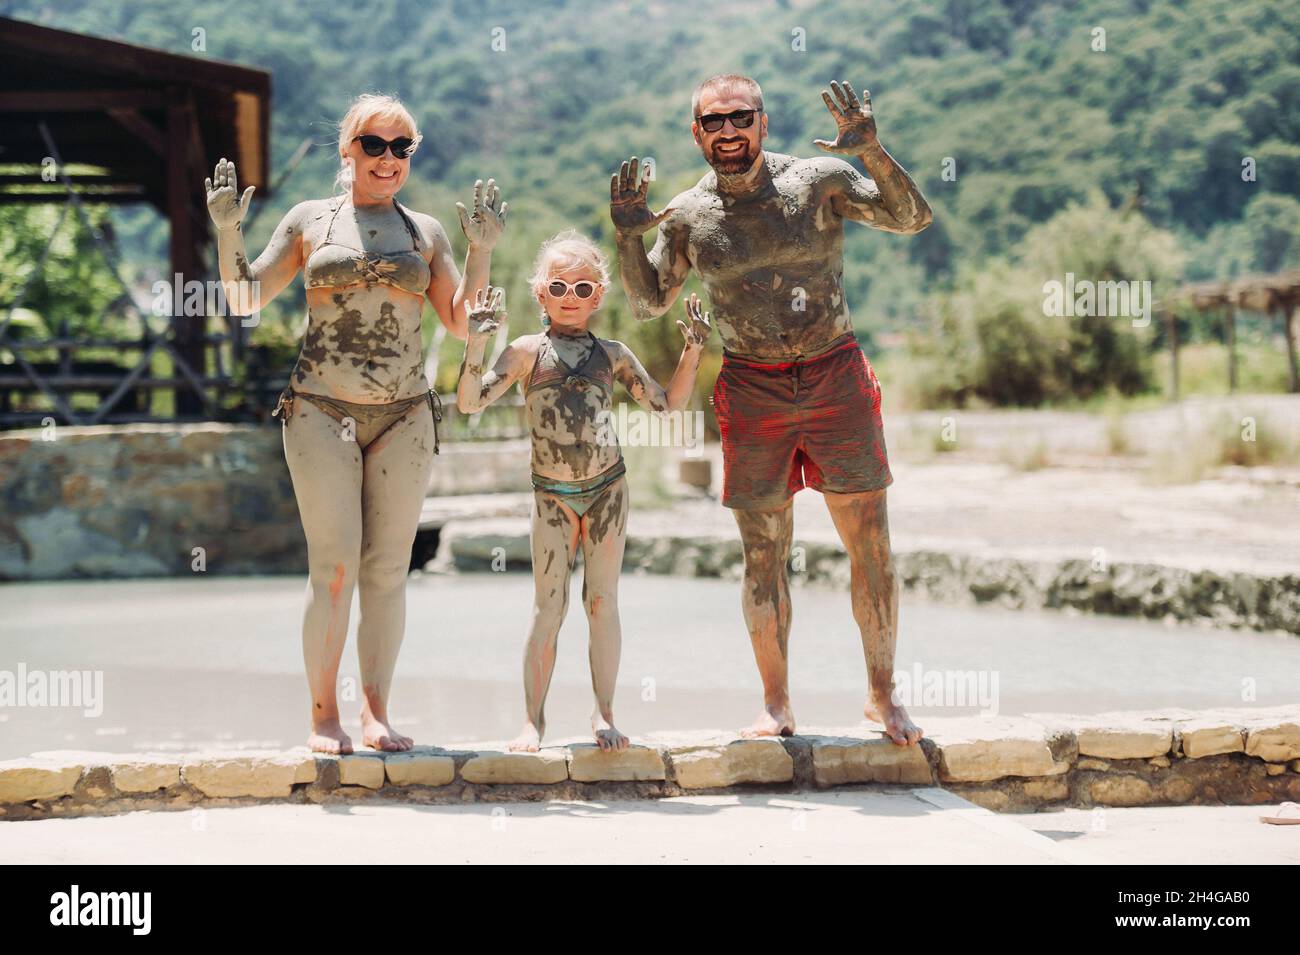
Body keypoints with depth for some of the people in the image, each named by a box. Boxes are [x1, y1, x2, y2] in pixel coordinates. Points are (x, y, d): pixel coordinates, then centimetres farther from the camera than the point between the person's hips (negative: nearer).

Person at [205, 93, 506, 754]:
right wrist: (227, 231, -5)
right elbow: (245, 299, 7)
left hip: (404, 417, 2)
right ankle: (323, 716, -1)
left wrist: (482, 251, 0)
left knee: (388, 569, 1)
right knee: (334, 567, -9)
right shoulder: (310, 221, 9)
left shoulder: (425, 232, 13)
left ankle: (376, 713, 6)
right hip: (321, 412, -2)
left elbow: (459, 323, 9)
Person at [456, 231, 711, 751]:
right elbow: (470, 402, -6)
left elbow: (666, 402, 14)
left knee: (602, 602, 3)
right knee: (548, 605, 0)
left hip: (607, 489, 1)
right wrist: (475, 344, -18)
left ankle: (603, 713, 11)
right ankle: (533, 717, 8)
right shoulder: (528, 351, 1)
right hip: (551, 494, -1)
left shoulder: (613, 354, 7)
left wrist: (691, 351, 4)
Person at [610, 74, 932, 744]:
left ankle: (882, 695, 15)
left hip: (836, 376, -1)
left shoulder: (820, 180, -3)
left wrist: (874, 155, -23)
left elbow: (912, 219, -8)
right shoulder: (688, 215, 3)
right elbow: (648, 303, 13)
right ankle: (776, 705, 17)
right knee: (764, 555, 5)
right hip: (751, 389, 1)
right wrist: (629, 236, -4)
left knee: (870, 545, 1)